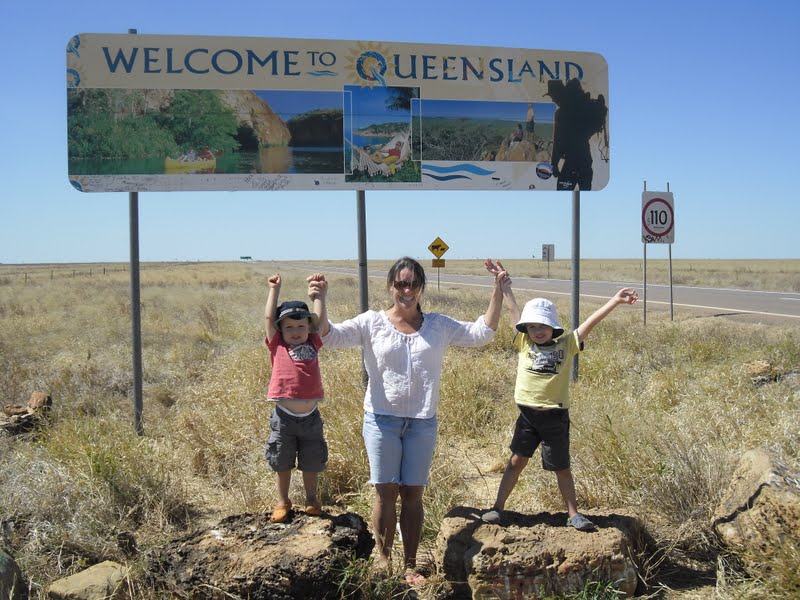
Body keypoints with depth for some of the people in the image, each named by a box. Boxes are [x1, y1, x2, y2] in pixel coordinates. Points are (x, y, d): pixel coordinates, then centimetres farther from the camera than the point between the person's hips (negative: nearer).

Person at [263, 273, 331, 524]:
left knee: (312, 463, 16)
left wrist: (319, 293, 3)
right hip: (284, 417, -1)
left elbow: (321, 321, 2)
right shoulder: (277, 347, -2)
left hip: (310, 416, 2)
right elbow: (268, 318, -3)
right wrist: (274, 289, 2)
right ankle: (282, 501, 32)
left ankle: (311, 499, 35)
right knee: (282, 463, 14)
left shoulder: (312, 345, 3)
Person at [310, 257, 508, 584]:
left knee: (413, 494, 8)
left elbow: (482, 333, 0)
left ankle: (410, 565, 20)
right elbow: (330, 336, -11)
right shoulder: (372, 323, -2)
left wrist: (497, 291, -6)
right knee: (385, 492, 3)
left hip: (422, 423, 2)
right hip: (382, 420, -2)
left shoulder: (439, 325, 4)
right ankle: (383, 560, 18)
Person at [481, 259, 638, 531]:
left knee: (561, 468, 10)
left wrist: (615, 301, -10)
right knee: (516, 461, 9)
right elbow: (513, 309, 4)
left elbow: (590, 322, -7)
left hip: (555, 416, -1)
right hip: (528, 415, 1)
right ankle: (498, 507, 18)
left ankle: (573, 514, 23)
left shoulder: (566, 345, -2)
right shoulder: (524, 343, 1)